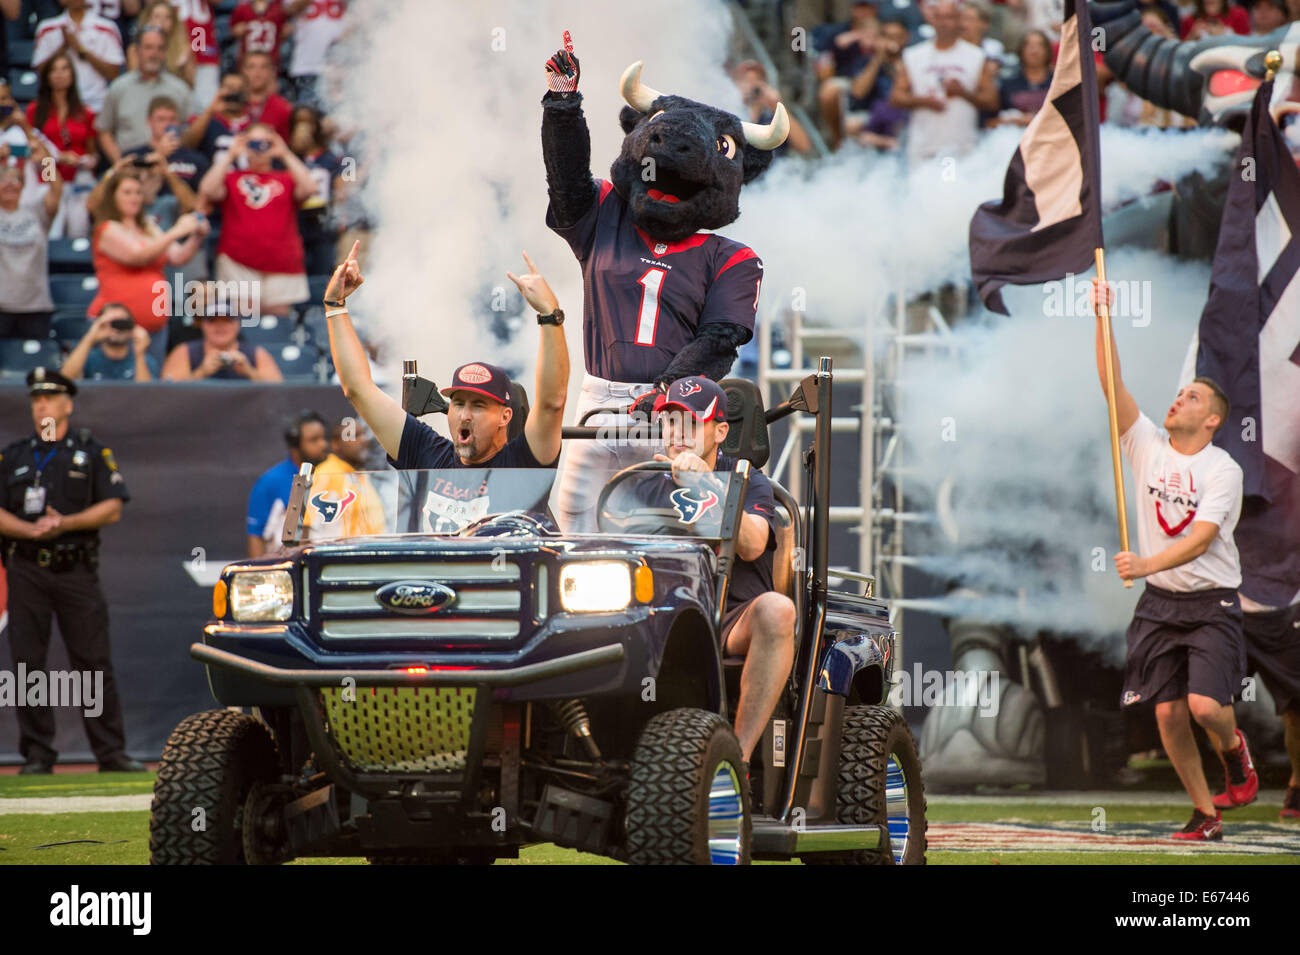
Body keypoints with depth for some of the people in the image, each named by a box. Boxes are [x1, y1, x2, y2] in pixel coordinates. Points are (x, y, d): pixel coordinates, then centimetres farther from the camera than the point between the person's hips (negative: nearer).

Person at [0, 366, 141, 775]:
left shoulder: (92, 453, 9)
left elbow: (112, 508, 1)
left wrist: (65, 523, -11)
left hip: (76, 570, -1)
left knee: (94, 664, -4)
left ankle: (111, 753, -3)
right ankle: (37, 754, 4)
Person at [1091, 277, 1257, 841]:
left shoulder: (1223, 471, -10)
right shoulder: (1148, 446, 4)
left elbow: (1201, 539, -22)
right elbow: (1112, 385, -3)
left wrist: (1147, 563, -36)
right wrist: (1102, 319, -12)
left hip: (1212, 604, -4)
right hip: (1159, 603, 4)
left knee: (1205, 706, -19)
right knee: (1168, 713, 0)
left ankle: (1233, 748, 16)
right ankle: (1205, 813, 12)